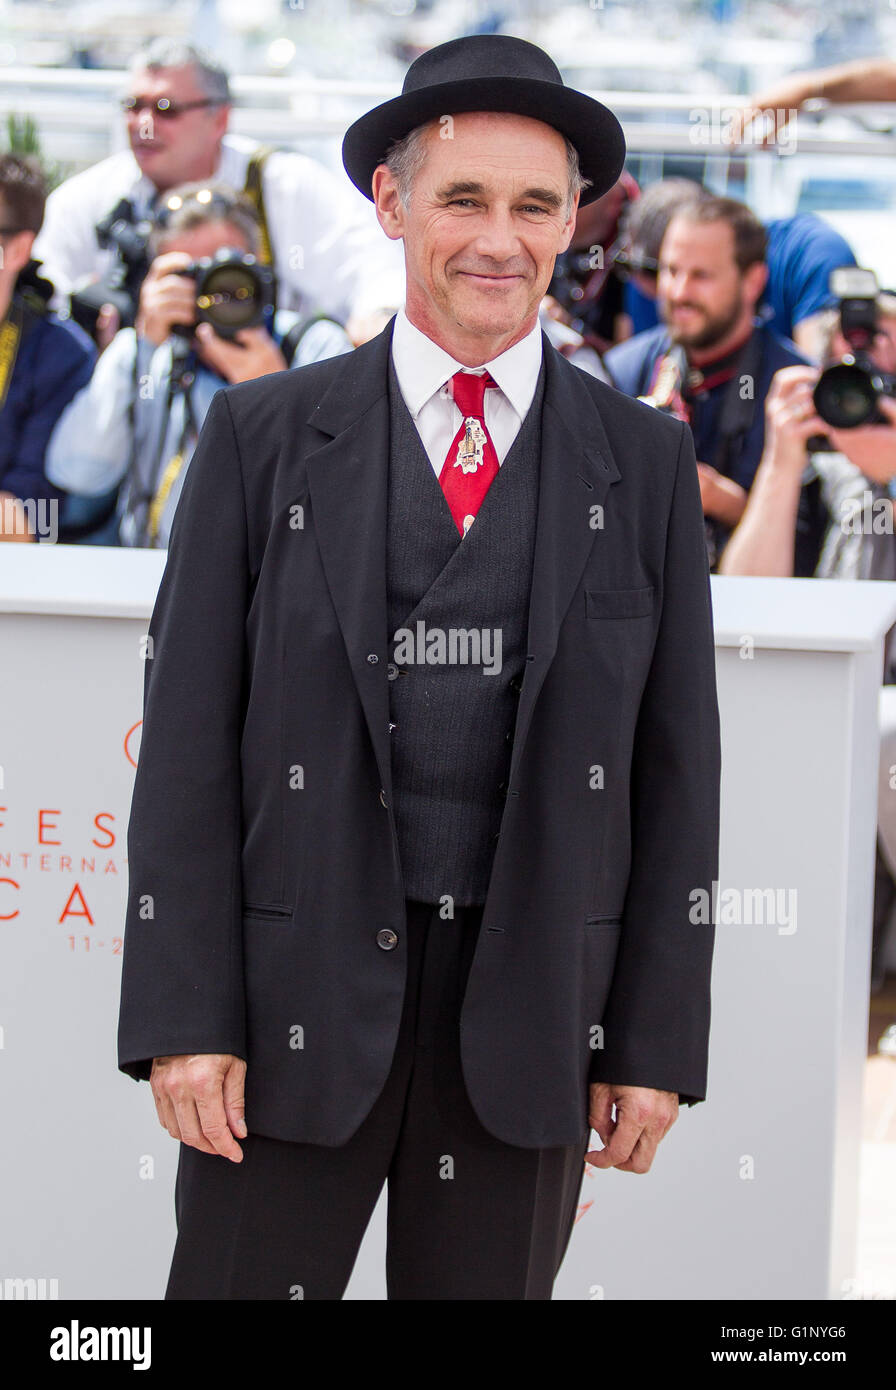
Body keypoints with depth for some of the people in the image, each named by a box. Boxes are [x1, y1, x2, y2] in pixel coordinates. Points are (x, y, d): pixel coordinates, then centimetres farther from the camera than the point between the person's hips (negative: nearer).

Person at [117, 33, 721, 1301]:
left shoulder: (644, 464, 6)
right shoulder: (264, 436, 2)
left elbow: (675, 768, 6)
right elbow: (188, 738, -1)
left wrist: (656, 1042, 1)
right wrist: (182, 1018, -8)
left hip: (531, 1013, 1)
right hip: (296, 1000, -1)